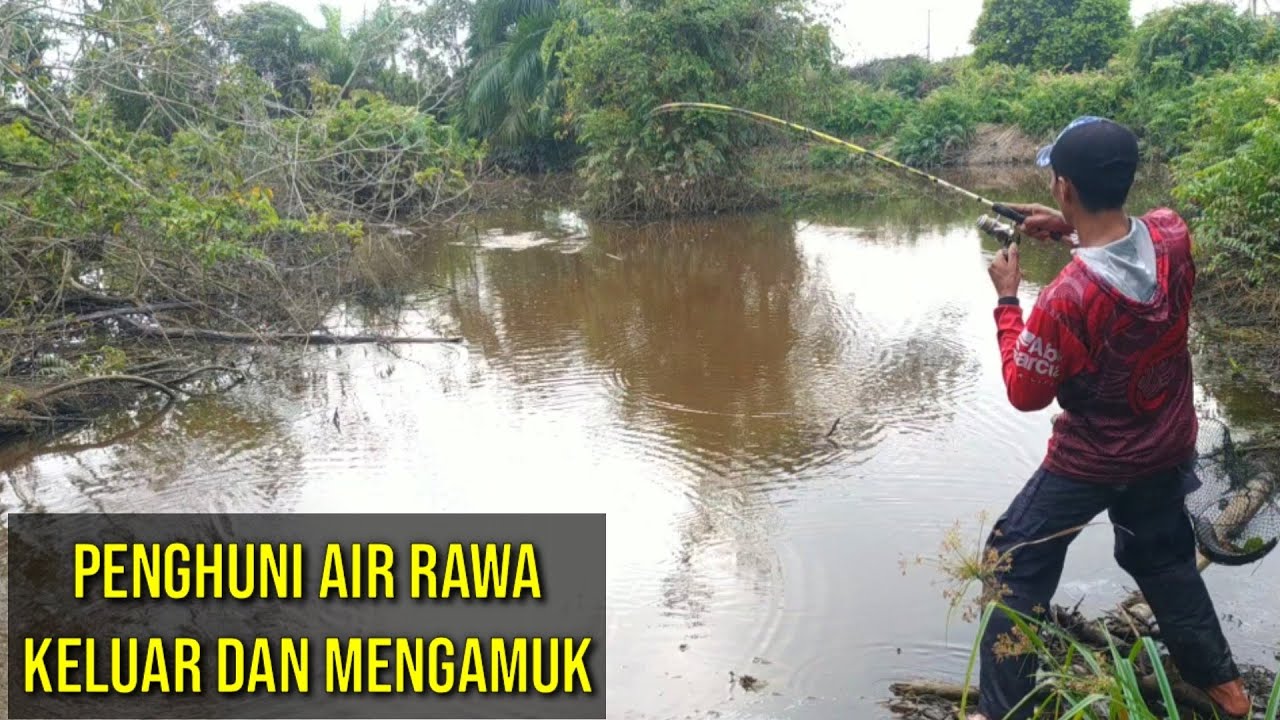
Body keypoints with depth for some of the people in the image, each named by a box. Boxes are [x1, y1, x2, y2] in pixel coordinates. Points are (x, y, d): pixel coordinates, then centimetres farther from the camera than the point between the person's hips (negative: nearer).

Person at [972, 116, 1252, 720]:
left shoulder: (1067, 296, -34)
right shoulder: (1174, 235, -16)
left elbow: (1026, 394, -17)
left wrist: (1006, 300, -12)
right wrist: (1072, 229, 0)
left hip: (1091, 462, -6)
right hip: (1168, 448, 7)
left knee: (1017, 564, 9)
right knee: (1164, 558, 29)